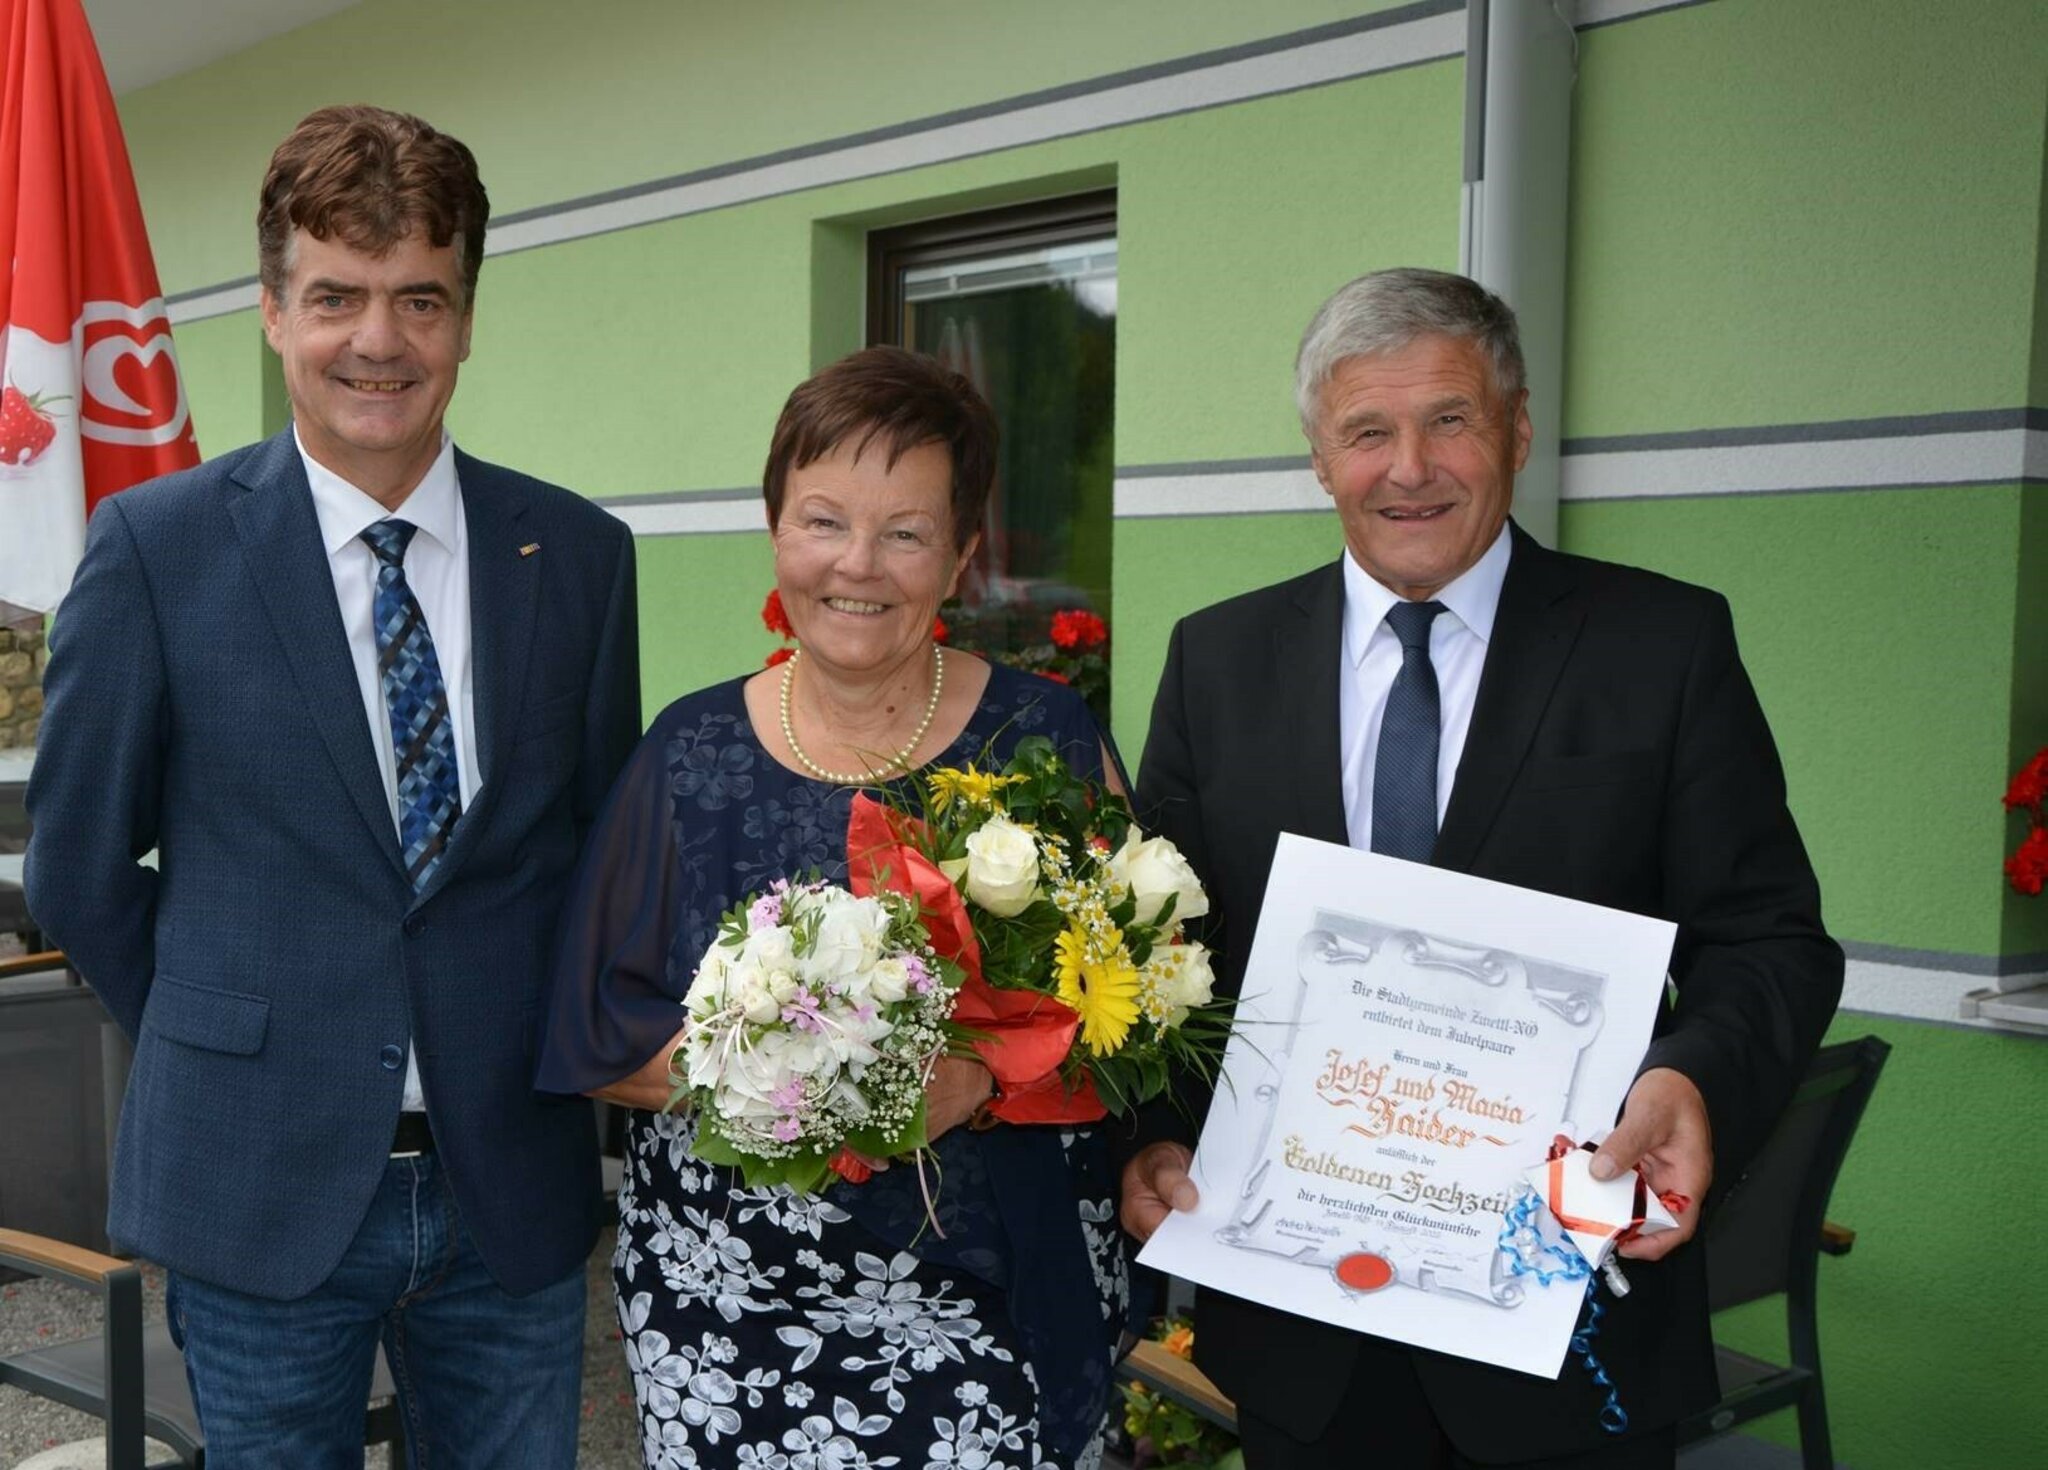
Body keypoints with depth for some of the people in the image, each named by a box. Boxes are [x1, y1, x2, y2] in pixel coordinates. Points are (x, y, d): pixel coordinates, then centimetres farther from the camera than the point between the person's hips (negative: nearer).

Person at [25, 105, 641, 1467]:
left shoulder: (580, 554, 0)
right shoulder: (156, 545, -6)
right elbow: (79, 867, 2)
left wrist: (536, 1060, 6)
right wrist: (224, 1050, 5)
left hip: (515, 1185, 2)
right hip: (261, 1190, -2)